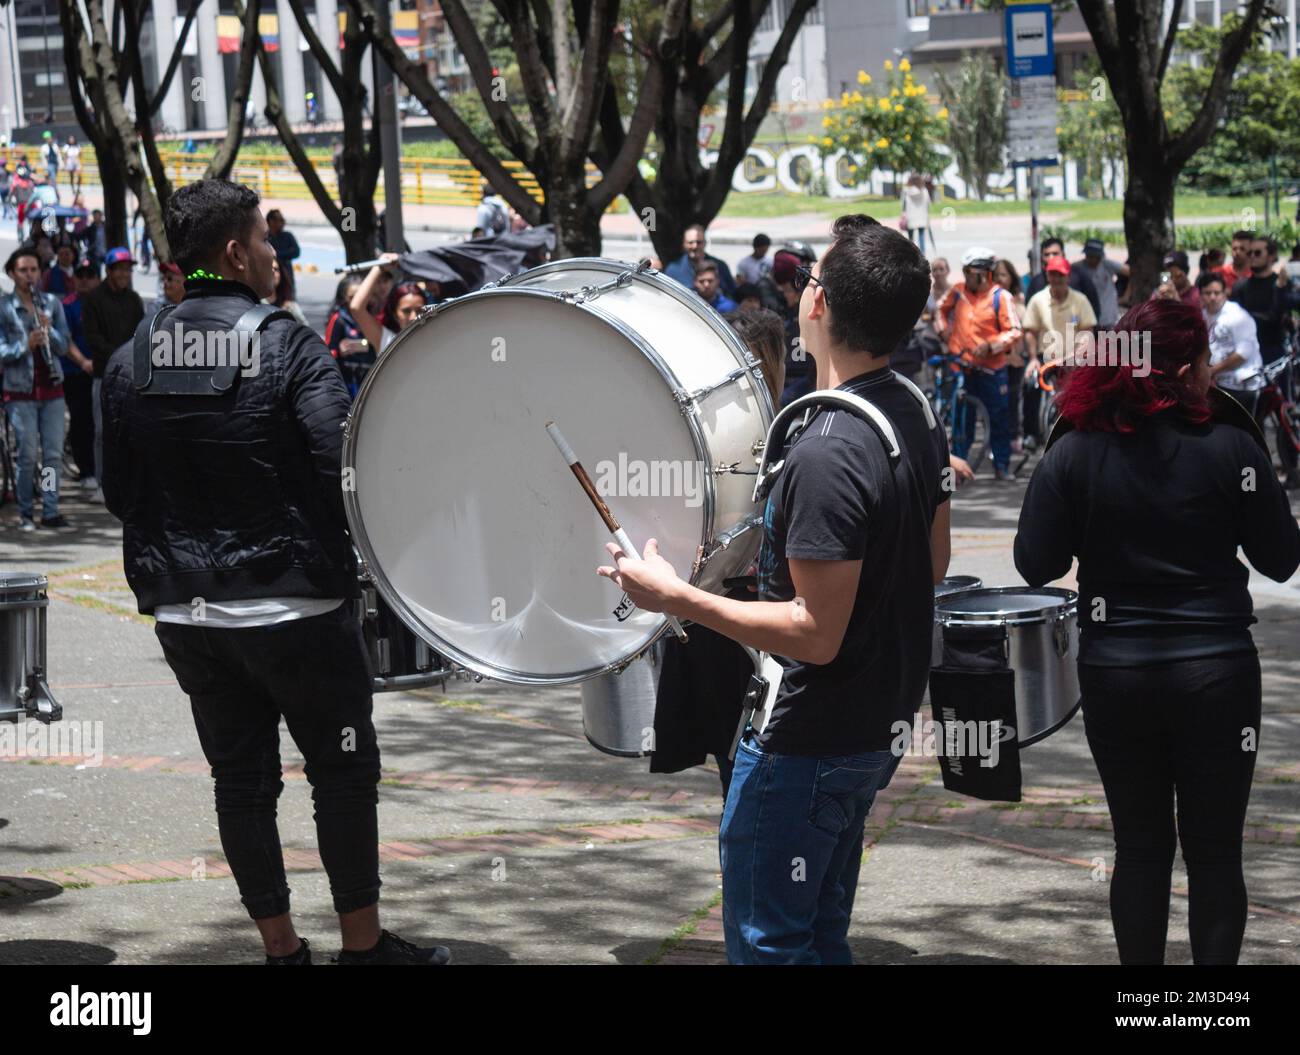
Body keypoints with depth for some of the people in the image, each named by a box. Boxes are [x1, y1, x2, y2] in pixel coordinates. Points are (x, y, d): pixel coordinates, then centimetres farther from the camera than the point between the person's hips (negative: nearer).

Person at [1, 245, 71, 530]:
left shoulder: (51, 303, 7)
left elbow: (63, 346, 5)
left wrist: (49, 330, -14)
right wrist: (25, 345, -24)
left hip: (52, 388, 3)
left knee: (54, 454, 2)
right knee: (28, 455, -5)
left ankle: (50, 511, 8)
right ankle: (26, 514, 6)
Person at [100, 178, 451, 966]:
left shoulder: (132, 361, 2)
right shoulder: (289, 348, -12)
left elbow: (118, 492, 7)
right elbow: (342, 469, -18)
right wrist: (345, 558, -1)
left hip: (183, 609, 5)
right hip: (294, 603, -5)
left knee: (240, 776, 12)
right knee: (344, 771, 9)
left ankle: (281, 946, 18)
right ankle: (363, 941, 16)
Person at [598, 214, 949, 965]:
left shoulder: (826, 456, -27)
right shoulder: (916, 416, 2)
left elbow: (816, 633, -27)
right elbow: (933, 563, 14)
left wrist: (676, 598, -22)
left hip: (806, 746, -9)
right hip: (878, 726, 9)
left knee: (768, 945, 2)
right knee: (821, 936, 21)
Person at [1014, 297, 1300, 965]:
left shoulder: (1075, 453, -7)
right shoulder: (1231, 448, -11)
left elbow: (1035, 563, -3)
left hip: (1115, 673, 2)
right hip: (1217, 670, -2)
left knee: (1140, 846, 12)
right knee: (1215, 850, 8)